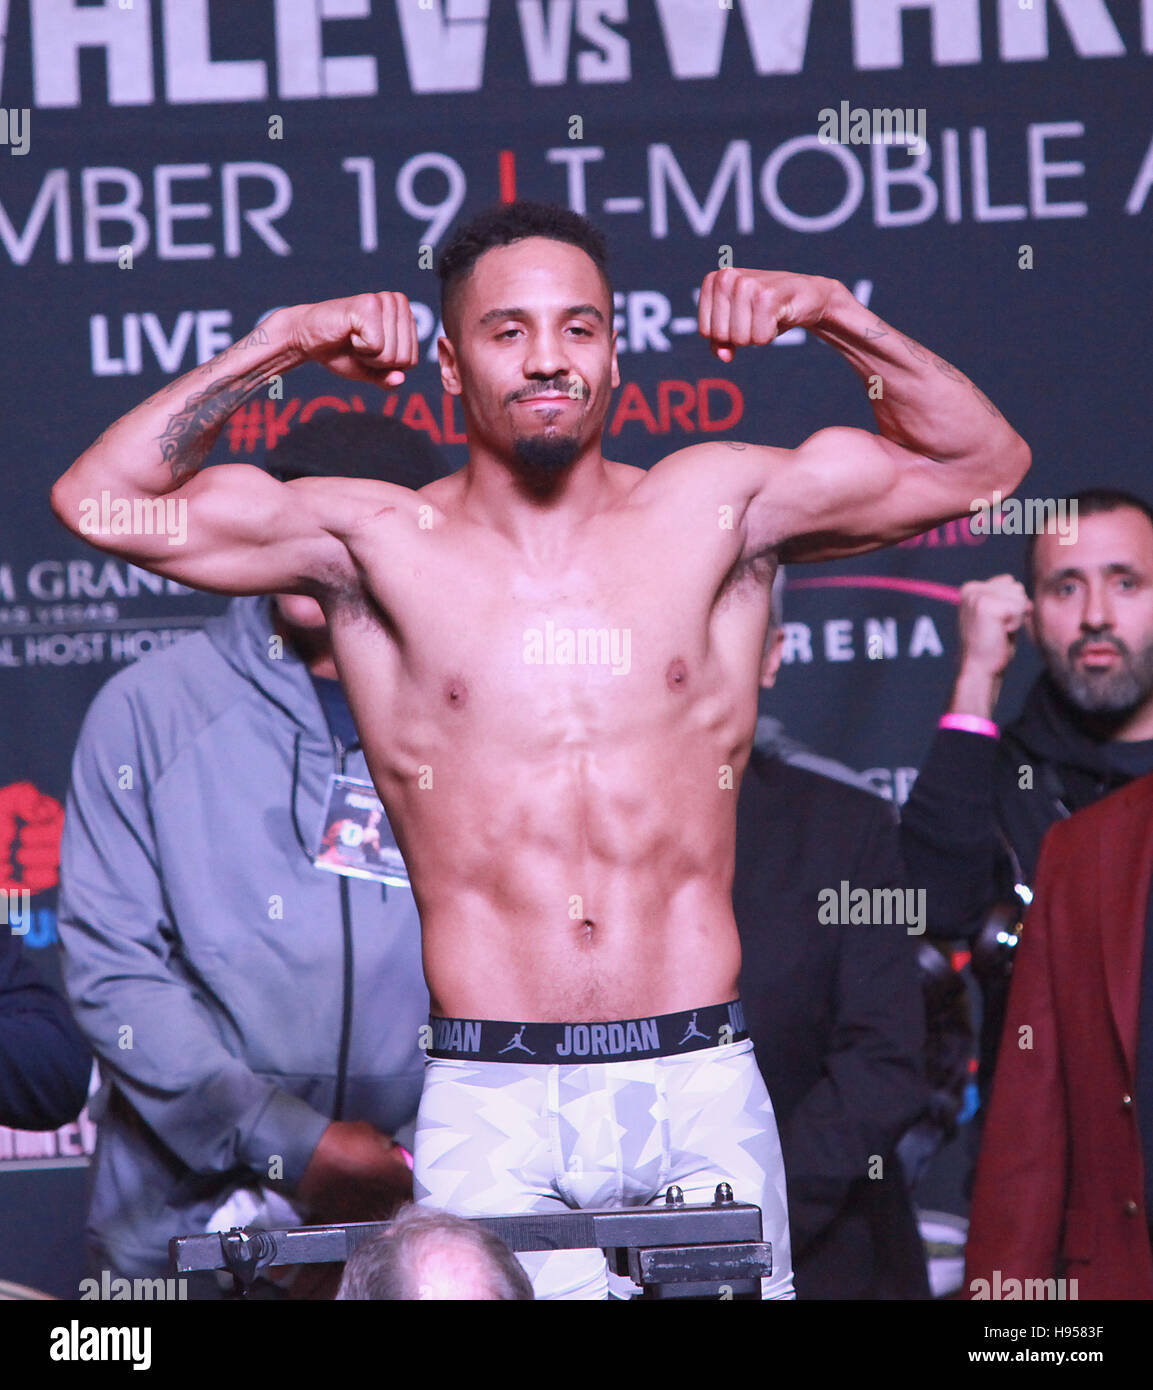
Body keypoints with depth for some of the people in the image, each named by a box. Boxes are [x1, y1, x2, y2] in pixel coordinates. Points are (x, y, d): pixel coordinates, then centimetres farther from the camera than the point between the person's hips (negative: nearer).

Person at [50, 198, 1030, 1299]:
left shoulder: (714, 510, 10)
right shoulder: (379, 543, 6)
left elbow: (981, 462, 12)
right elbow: (99, 499, 0)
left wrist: (837, 317, 1)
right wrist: (275, 347, -4)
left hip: (701, 1095, 1)